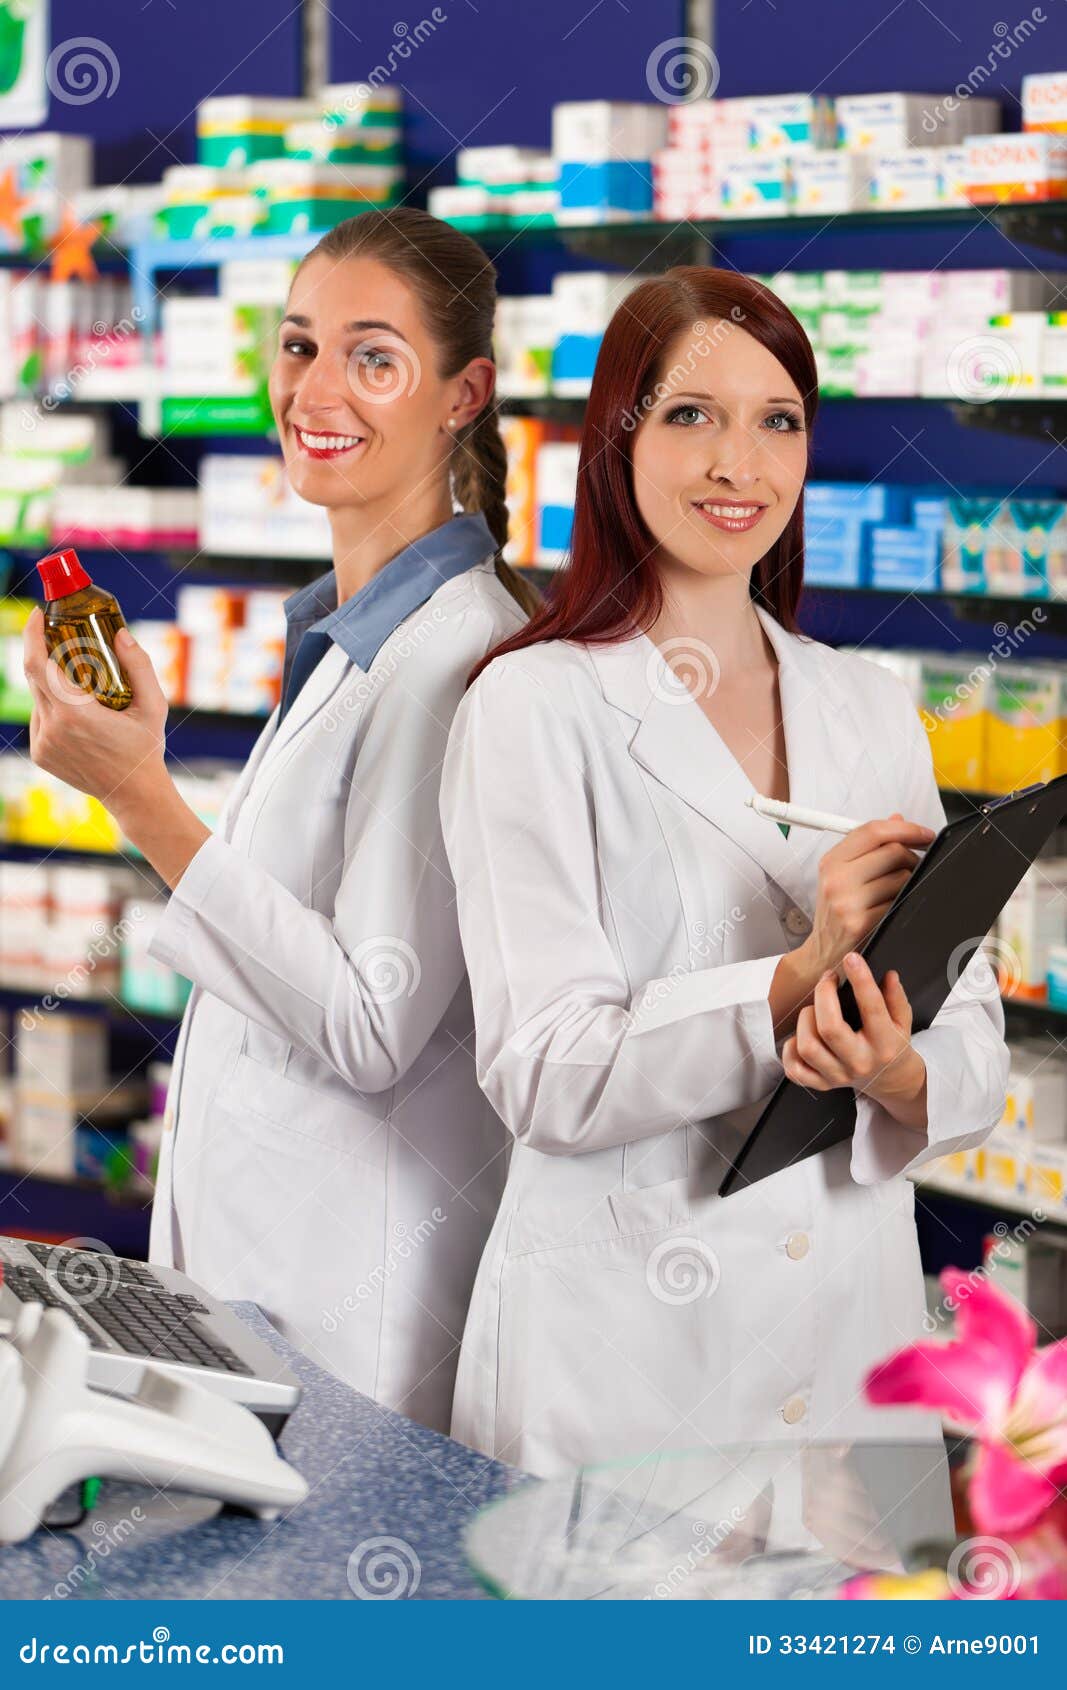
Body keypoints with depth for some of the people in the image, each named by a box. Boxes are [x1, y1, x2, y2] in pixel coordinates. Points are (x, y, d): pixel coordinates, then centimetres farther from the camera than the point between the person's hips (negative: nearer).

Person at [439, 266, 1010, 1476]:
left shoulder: (874, 710, 11)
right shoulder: (536, 706, -5)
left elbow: (975, 1043, 9)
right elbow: (543, 1076, -13)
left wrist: (900, 1077, -14)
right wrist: (796, 981, -24)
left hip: (857, 1322, 4)